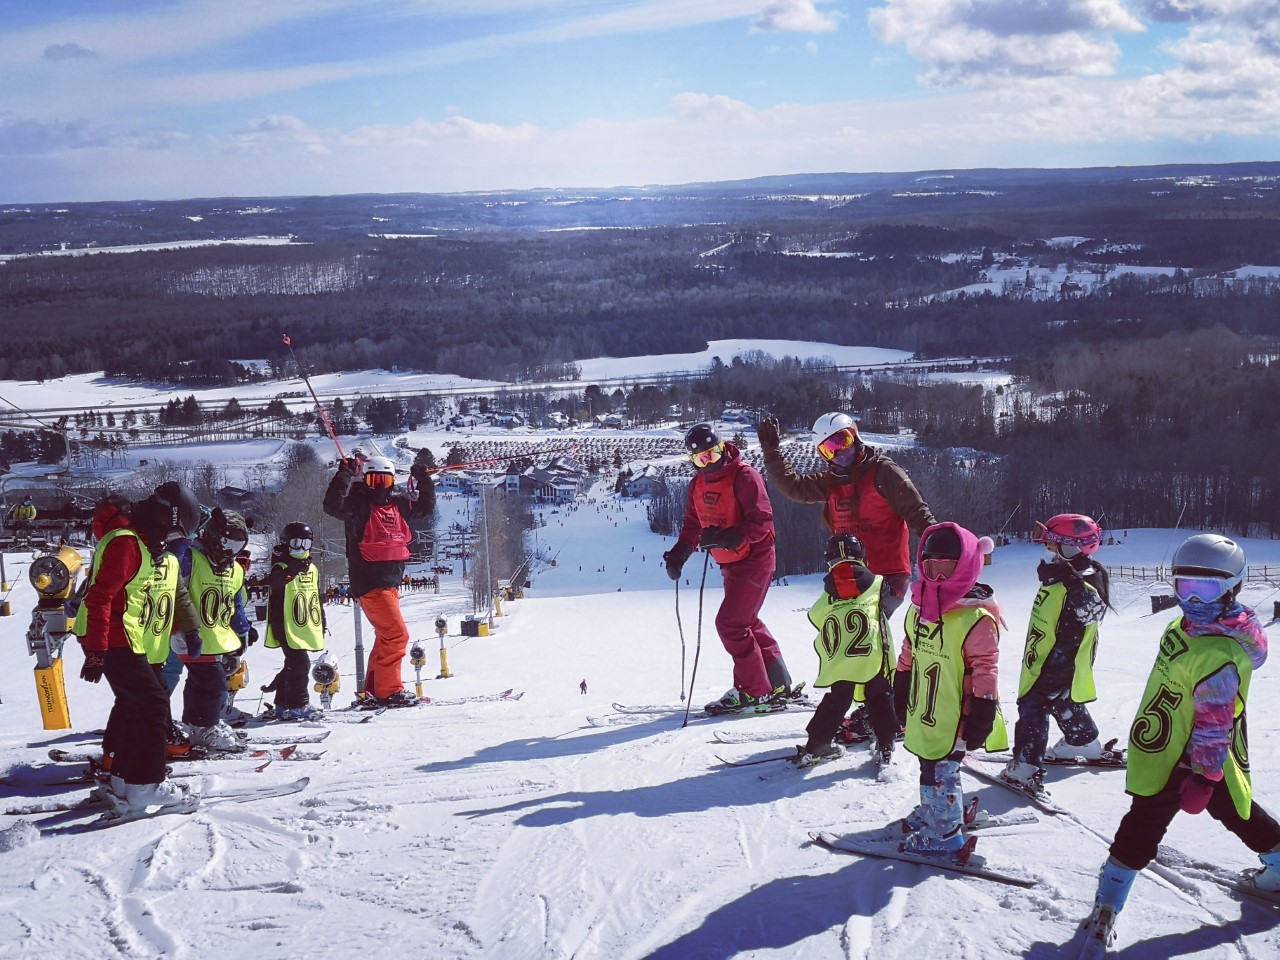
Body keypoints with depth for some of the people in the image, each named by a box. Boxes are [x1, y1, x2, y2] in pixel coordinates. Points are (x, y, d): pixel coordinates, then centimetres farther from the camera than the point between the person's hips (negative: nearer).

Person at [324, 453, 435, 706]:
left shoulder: (397, 506, 14)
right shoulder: (358, 505, -6)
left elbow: (427, 508, 27)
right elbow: (333, 505, -24)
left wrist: (424, 481, 17)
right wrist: (345, 474, -28)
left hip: (390, 584, 9)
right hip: (370, 584, -9)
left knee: (386, 638, 13)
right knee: (397, 634, -14)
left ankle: (373, 692, 21)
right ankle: (389, 690, -8)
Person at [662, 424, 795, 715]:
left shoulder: (744, 476, -18)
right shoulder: (698, 484, 7)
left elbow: (761, 521, -23)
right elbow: (693, 525, 15)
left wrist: (725, 538, -34)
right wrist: (678, 554, 0)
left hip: (754, 561, -9)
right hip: (730, 564, 9)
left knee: (730, 623, -12)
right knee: (747, 624, 16)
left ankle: (756, 692, -3)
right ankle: (779, 685, 27)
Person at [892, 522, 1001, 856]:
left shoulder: (976, 618, -20)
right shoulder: (919, 608, 4)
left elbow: (985, 672, -17)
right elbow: (908, 654, 16)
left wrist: (981, 718, -17)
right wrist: (901, 691, 21)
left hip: (952, 717, -8)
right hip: (922, 713, 8)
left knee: (940, 772, 1)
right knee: (929, 764, 23)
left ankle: (944, 834, 16)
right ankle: (932, 811, 43)